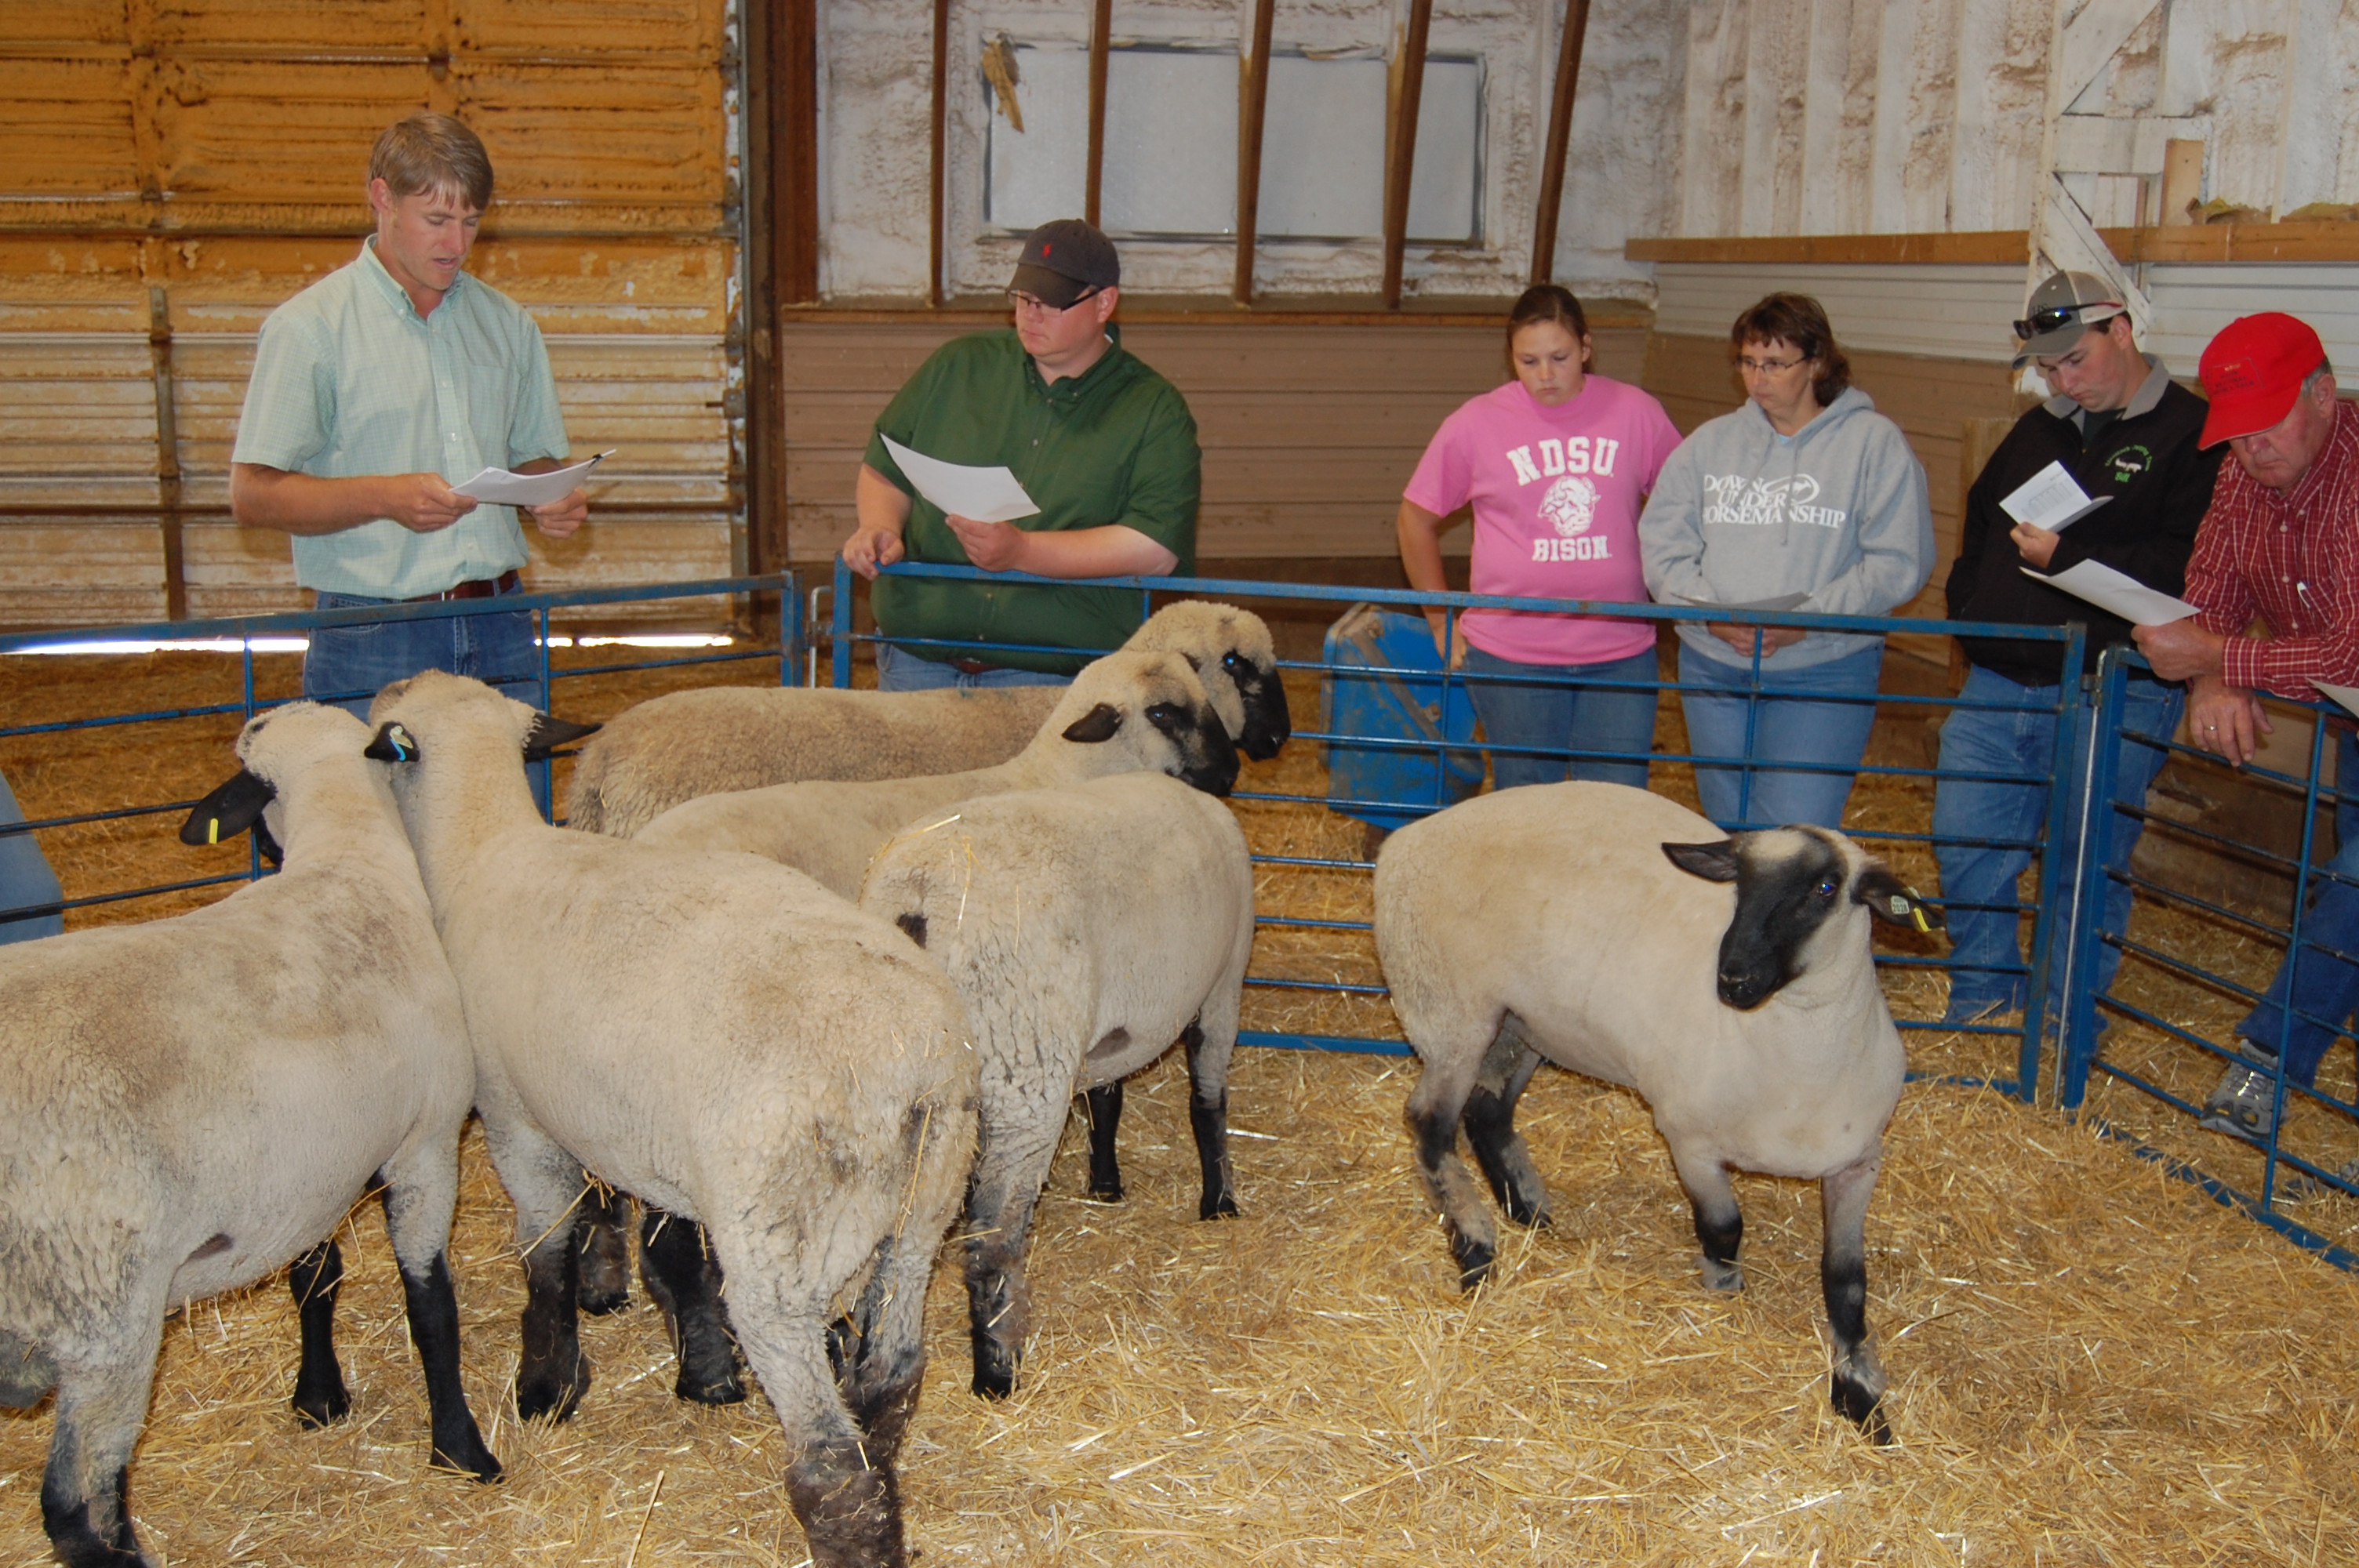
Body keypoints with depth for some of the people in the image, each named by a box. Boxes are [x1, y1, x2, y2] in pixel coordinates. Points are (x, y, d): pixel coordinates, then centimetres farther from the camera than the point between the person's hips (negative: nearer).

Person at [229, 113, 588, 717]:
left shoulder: (508, 324, 15)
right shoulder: (309, 328, -1)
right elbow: (253, 493, -6)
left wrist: (555, 501, -1)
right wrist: (384, 497, -19)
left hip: (500, 632, 4)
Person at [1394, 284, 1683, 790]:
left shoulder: (1637, 413, 1)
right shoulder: (1475, 423, -2)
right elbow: (1416, 521, 7)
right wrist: (1442, 622, 4)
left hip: (1621, 657, 1)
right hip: (1511, 658, -1)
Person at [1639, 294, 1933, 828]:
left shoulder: (1875, 442, -1)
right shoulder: (1710, 441, 10)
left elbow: (1899, 561, -8)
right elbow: (1662, 543, 4)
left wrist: (1809, 618, -18)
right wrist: (1708, 612, -13)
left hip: (1823, 678, -4)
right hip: (1712, 670, 4)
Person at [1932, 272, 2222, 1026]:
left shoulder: (2193, 434, -6)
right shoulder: (2038, 430, 17)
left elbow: (2189, 568, -17)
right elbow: (1978, 525, 30)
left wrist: (2067, 558, -18)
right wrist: (1971, 612, 16)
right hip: (1997, 686, 6)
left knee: (2087, 865, 5)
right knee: (1966, 848, 9)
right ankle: (1980, 1000, 26)